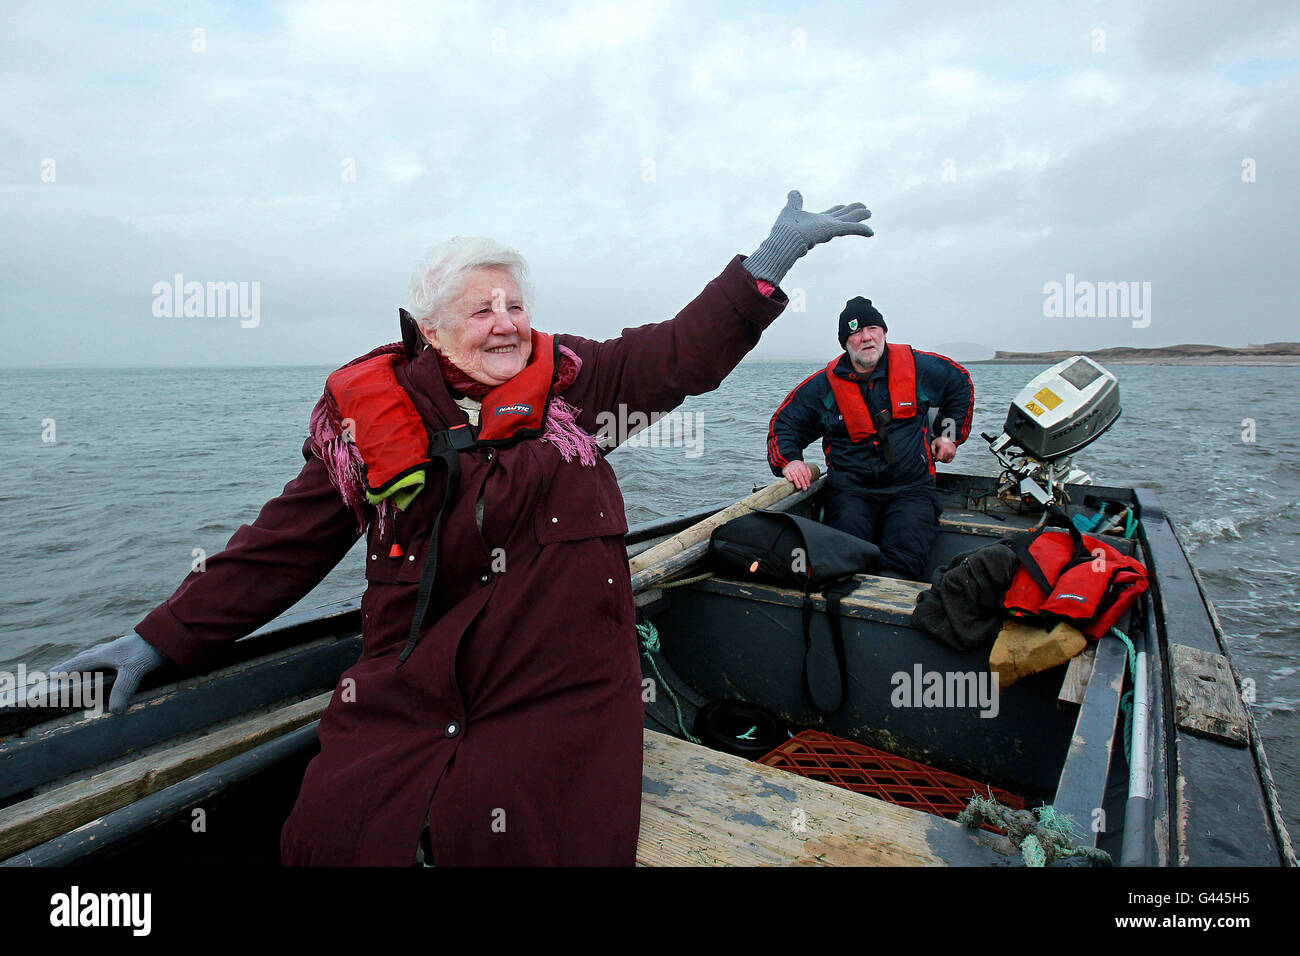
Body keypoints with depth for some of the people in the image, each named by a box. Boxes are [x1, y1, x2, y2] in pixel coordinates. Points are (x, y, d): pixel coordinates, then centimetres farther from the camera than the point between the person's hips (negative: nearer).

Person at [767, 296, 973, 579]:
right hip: (850, 488, 0)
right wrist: (790, 459, -8)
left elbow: (960, 383, 28)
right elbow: (783, 425, 12)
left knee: (906, 548, -31)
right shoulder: (824, 385, 5)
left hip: (910, 487, 1)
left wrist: (950, 434, 23)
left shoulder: (916, 367, 8)